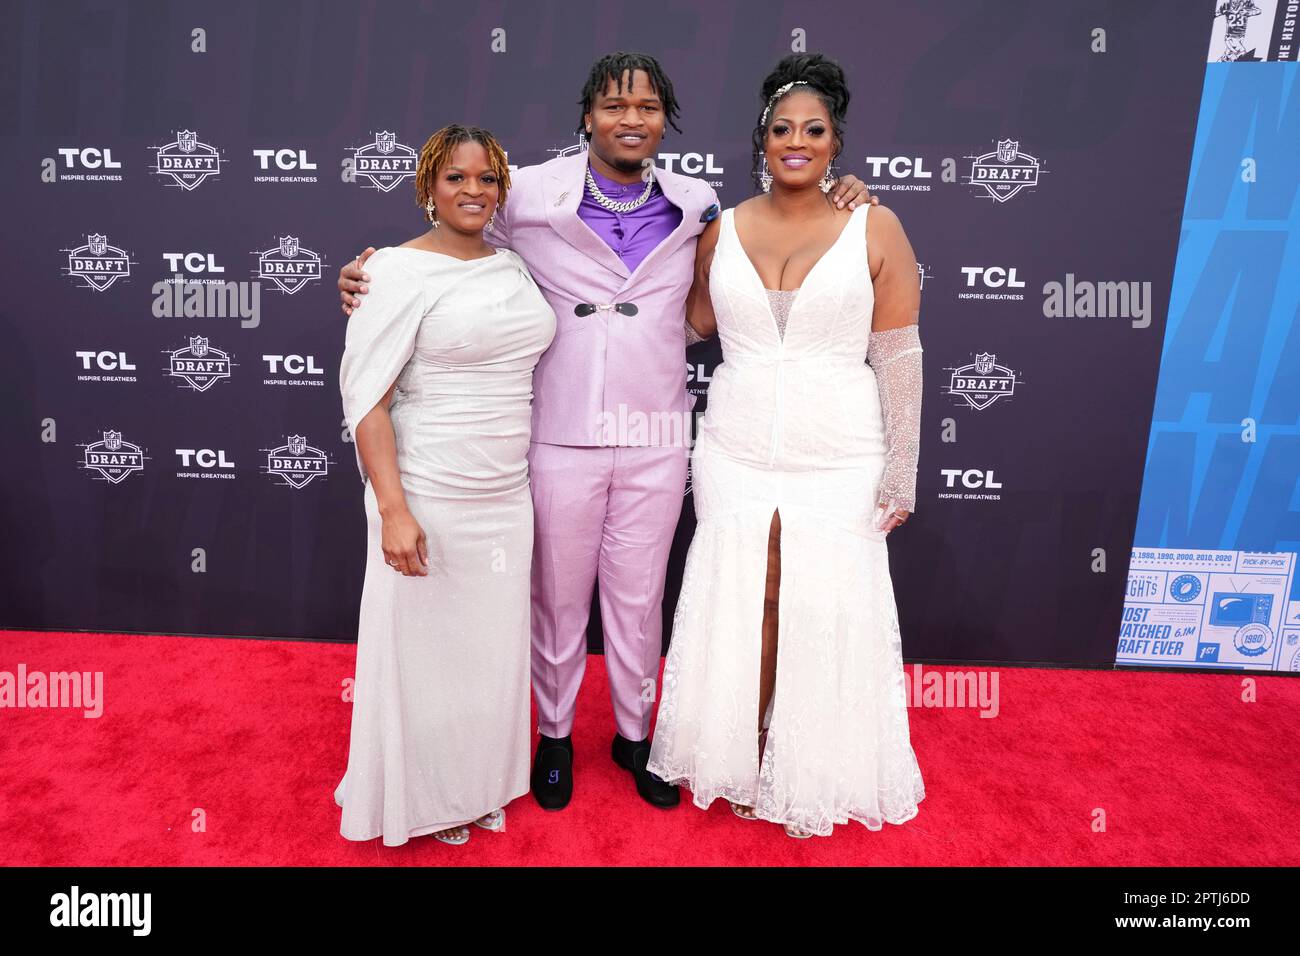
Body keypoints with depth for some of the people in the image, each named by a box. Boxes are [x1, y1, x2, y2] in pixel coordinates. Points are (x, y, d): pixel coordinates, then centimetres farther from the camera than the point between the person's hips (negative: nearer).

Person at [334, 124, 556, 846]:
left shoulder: (514, 267, 9)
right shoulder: (401, 272, -9)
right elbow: (365, 395, -13)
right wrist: (393, 510, -19)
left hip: (509, 496, 6)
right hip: (429, 499, -6)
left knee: (494, 644, 16)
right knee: (424, 648, 9)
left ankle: (479, 784, 39)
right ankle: (418, 797, 33)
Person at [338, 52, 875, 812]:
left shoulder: (697, 206, 4)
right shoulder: (532, 196, -3)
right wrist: (372, 279, -7)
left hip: (656, 439, 2)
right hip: (561, 436, -1)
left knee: (639, 596, 14)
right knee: (559, 594, 12)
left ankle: (635, 733, 37)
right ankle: (555, 733, 36)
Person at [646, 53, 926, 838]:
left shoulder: (875, 229, -2)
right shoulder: (722, 231, 5)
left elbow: (899, 358, -3)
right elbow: (695, 324, 15)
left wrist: (900, 473, -5)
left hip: (838, 461, -2)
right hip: (737, 455, 2)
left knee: (823, 614, 5)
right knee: (743, 610, 9)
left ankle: (810, 778, 28)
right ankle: (746, 763, 31)